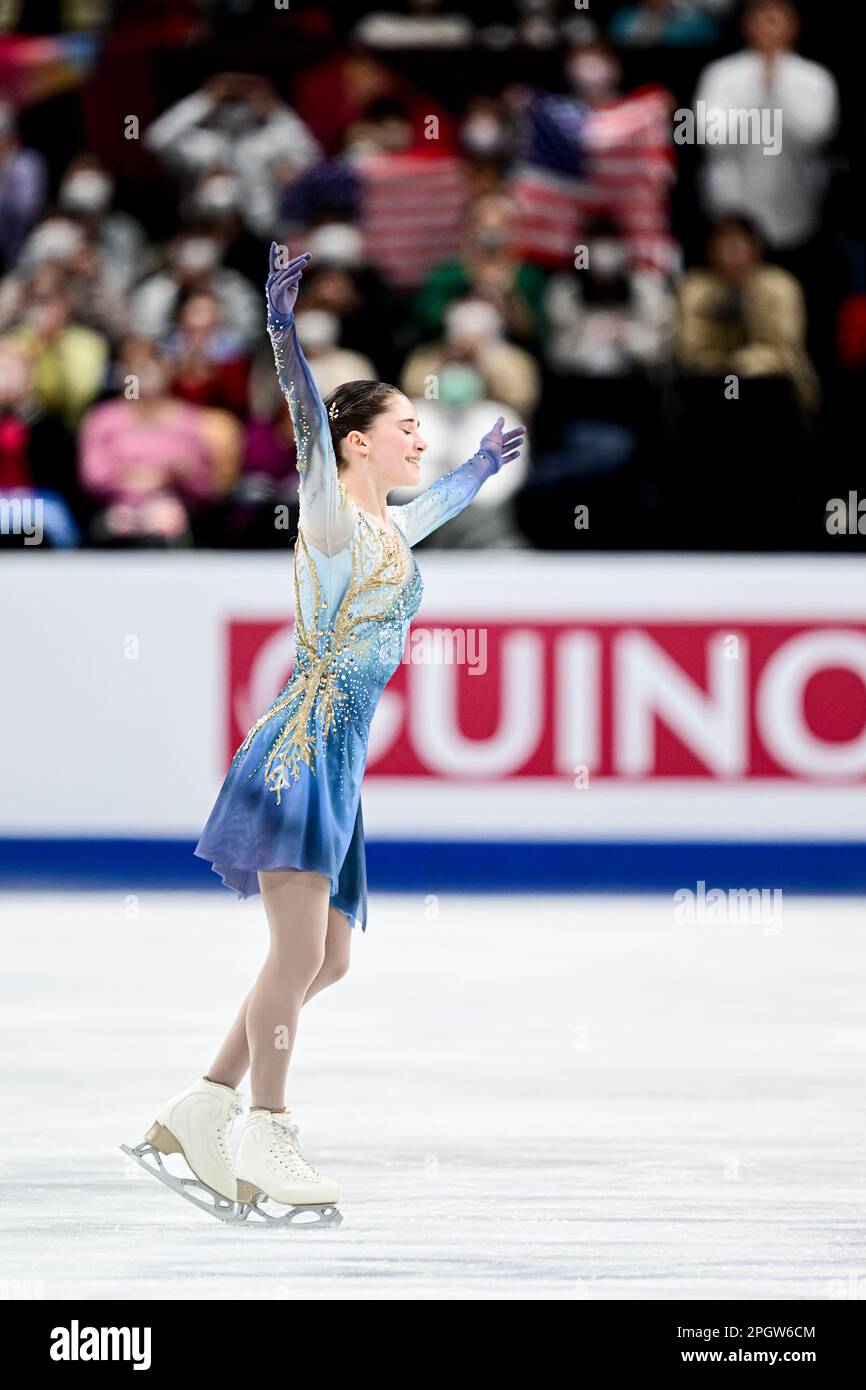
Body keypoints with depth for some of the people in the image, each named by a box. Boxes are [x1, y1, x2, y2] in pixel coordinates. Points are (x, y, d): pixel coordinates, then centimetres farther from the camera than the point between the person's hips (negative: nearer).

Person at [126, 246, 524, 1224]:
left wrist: (485, 463, 59)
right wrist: (282, 327, -34)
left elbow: (439, 500, 42)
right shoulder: (332, 515, -4)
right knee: (300, 945, -14)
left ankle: (202, 1109, 14)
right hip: (301, 747, -9)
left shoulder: (393, 531, 19)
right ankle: (266, 1138, -11)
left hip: (338, 759, 9)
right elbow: (309, 422, -20)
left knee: (326, 958, 8)